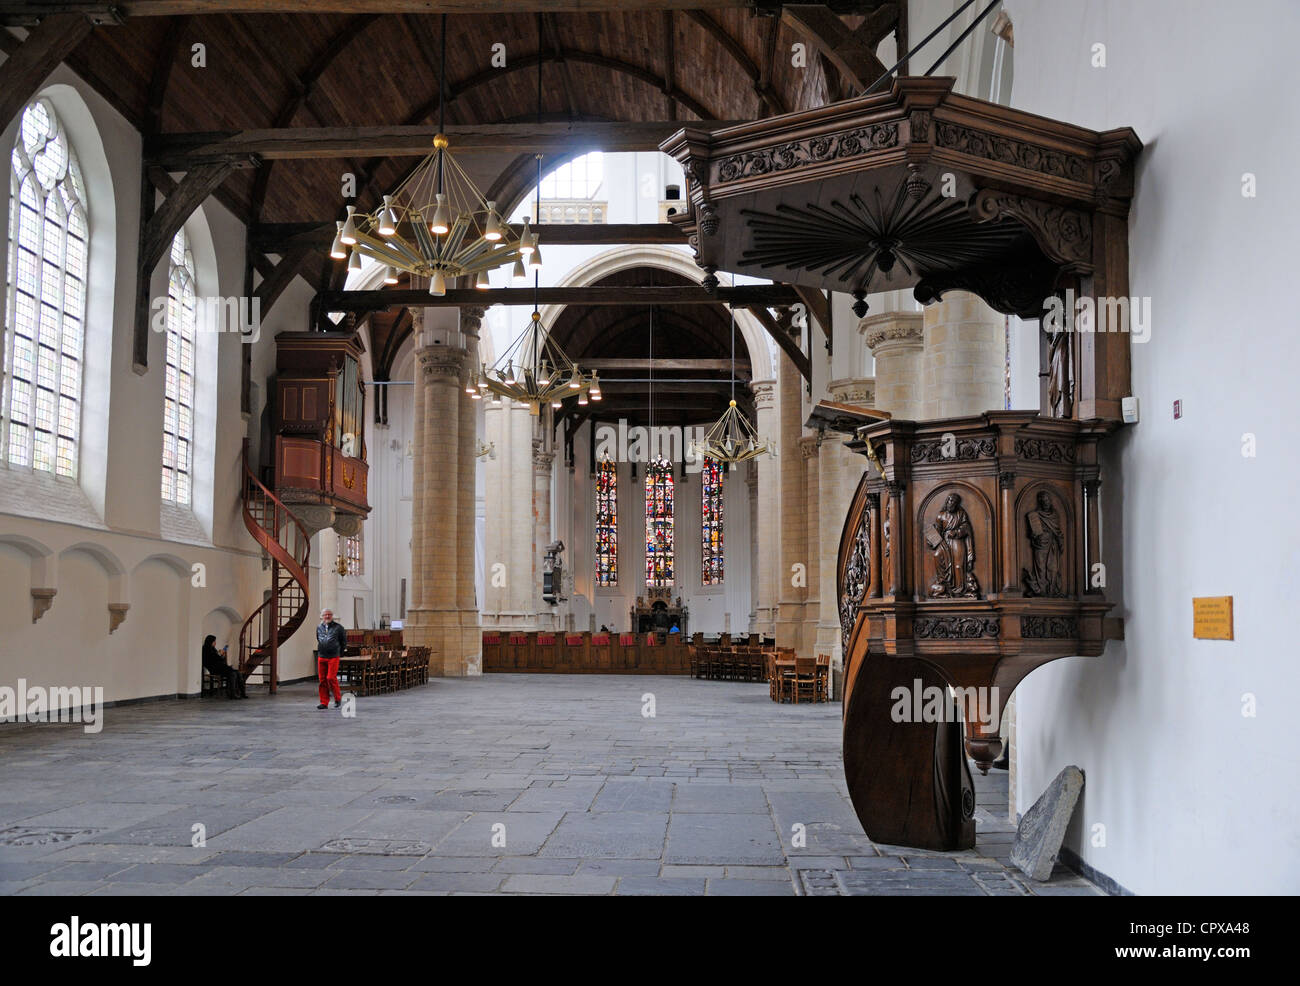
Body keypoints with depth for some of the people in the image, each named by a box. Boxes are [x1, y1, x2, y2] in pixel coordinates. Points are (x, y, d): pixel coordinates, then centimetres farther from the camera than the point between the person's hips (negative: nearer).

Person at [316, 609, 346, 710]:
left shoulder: (338, 627, -2)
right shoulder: (319, 628, 11)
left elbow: (344, 641, 6)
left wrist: (339, 652, 10)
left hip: (333, 657, -4)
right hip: (321, 657, 4)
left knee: (331, 678, -13)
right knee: (322, 680, 4)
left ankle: (338, 698, 7)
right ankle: (324, 702, 10)